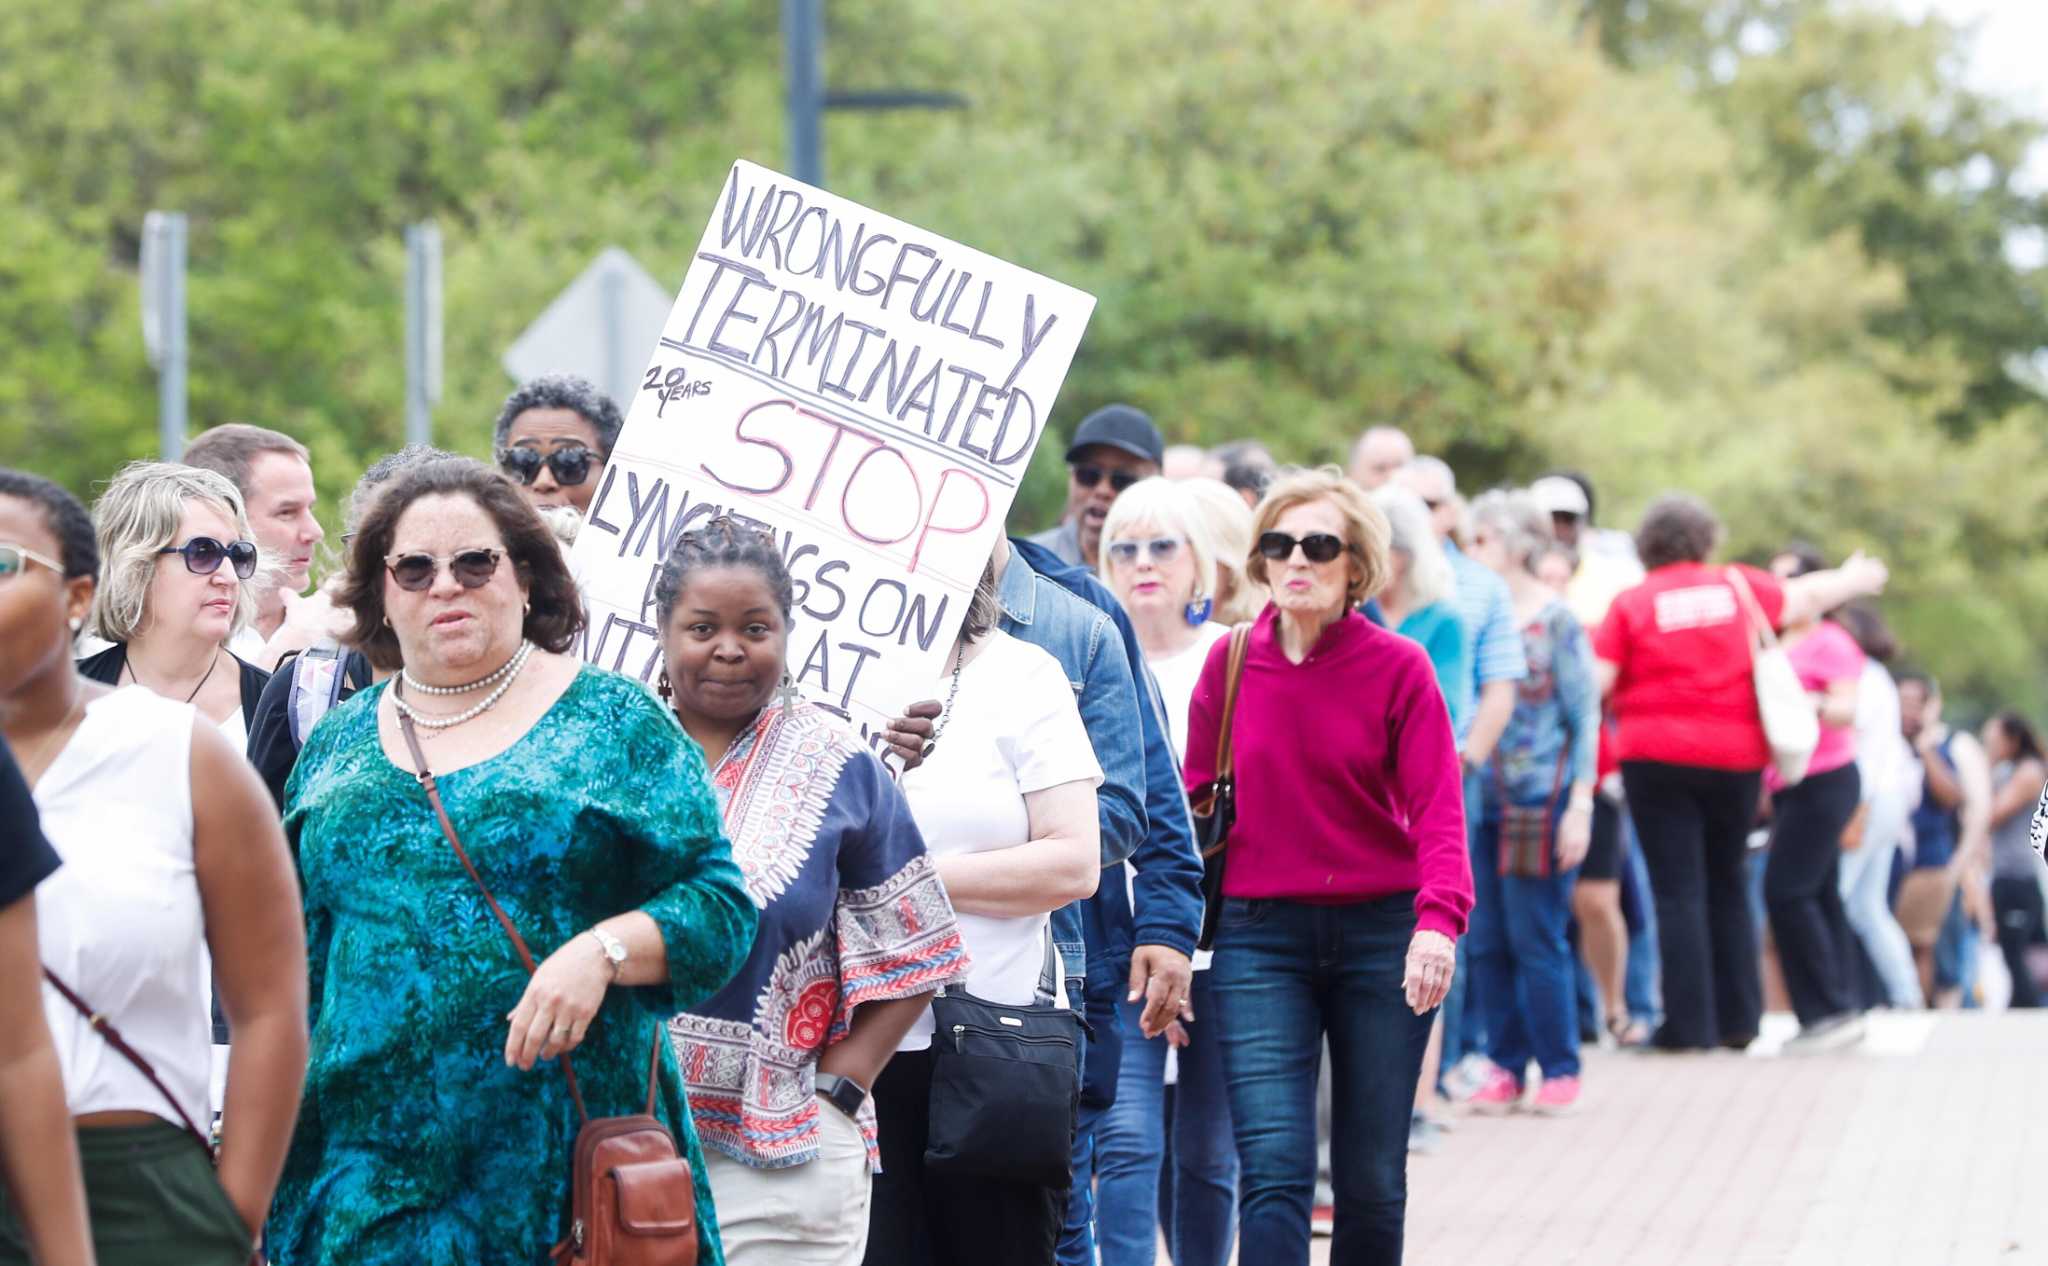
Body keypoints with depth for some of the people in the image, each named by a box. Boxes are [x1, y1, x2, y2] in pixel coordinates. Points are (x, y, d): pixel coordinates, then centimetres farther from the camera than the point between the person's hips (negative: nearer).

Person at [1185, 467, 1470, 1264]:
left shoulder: (1398, 668, -2)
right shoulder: (1229, 663, 4)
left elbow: (1437, 808, -10)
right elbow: (1195, 804, 10)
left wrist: (1438, 919, -26)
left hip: (1379, 934, -1)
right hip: (1259, 937, 1)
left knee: (1372, 1181, 5)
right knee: (1273, 1172, -12)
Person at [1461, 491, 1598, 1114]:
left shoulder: (1556, 622, -3)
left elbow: (1586, 716, -4)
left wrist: (1579, 806, -9)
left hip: (1540, 799, -5)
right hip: (1479, 799, 5)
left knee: (1537, 940, -3)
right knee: (1485, 942, 4)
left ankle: (1559, 1069, 6)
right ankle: (1504, 1066, 13)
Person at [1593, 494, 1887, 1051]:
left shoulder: (1632, 604, -3)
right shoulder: (1738, 586, 6)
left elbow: (1595, 681, -9)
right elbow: (1803, 599, 23)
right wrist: (1851, 580, 43)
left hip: (1658, 758, -3)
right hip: (1736, 757, 3)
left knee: (1677, 891, -2)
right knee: (1727, 884, 16)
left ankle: (1689, 1024, -5)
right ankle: (1738, 1019, 17)